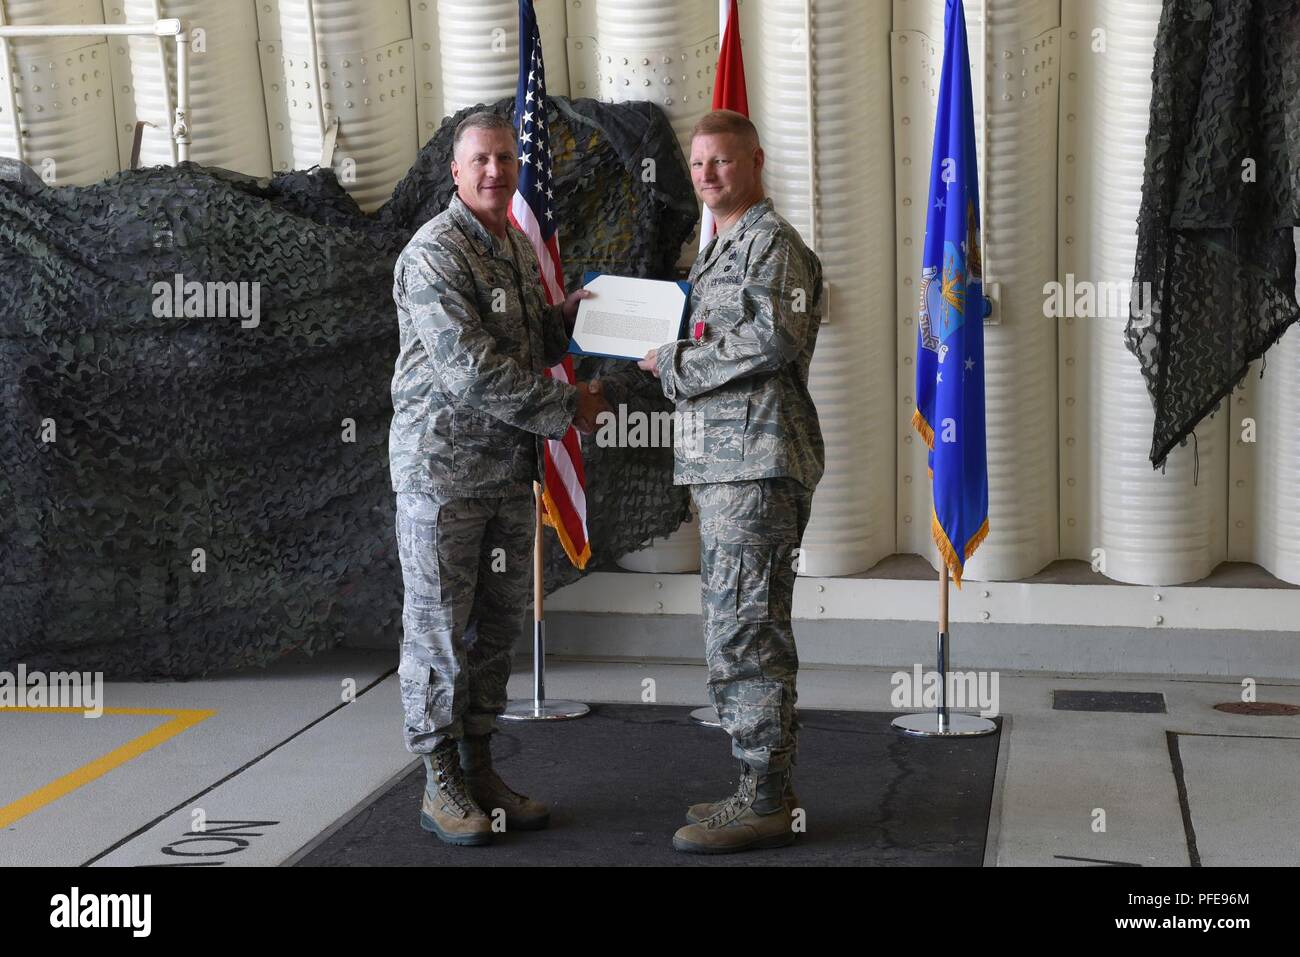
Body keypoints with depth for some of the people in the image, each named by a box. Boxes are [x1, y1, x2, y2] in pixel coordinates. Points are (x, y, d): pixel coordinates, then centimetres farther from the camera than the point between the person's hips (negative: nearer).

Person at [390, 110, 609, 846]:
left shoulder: (518, 247, 12)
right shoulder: (435, 255, -15)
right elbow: (473, 370, -23)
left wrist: (571, 315, 2)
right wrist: (569, 407, -16)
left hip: (510, 467, 8)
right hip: (443, 465, -8)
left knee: (498, 624, 13)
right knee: (440, 627, 1)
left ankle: (479, 767, 24)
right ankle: (441, 785, 11)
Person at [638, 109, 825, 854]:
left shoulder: (773, 241, -7)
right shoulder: (724, 247, 23)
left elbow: (771, 339, -21)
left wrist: (674, 364, -12)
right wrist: (677, 357, 10)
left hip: (757, 461, -11)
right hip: (726, 459, 11)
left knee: (744, 631, -10)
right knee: (743, 628, 13)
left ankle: (766, 803, -4)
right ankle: (764, 790, 21)